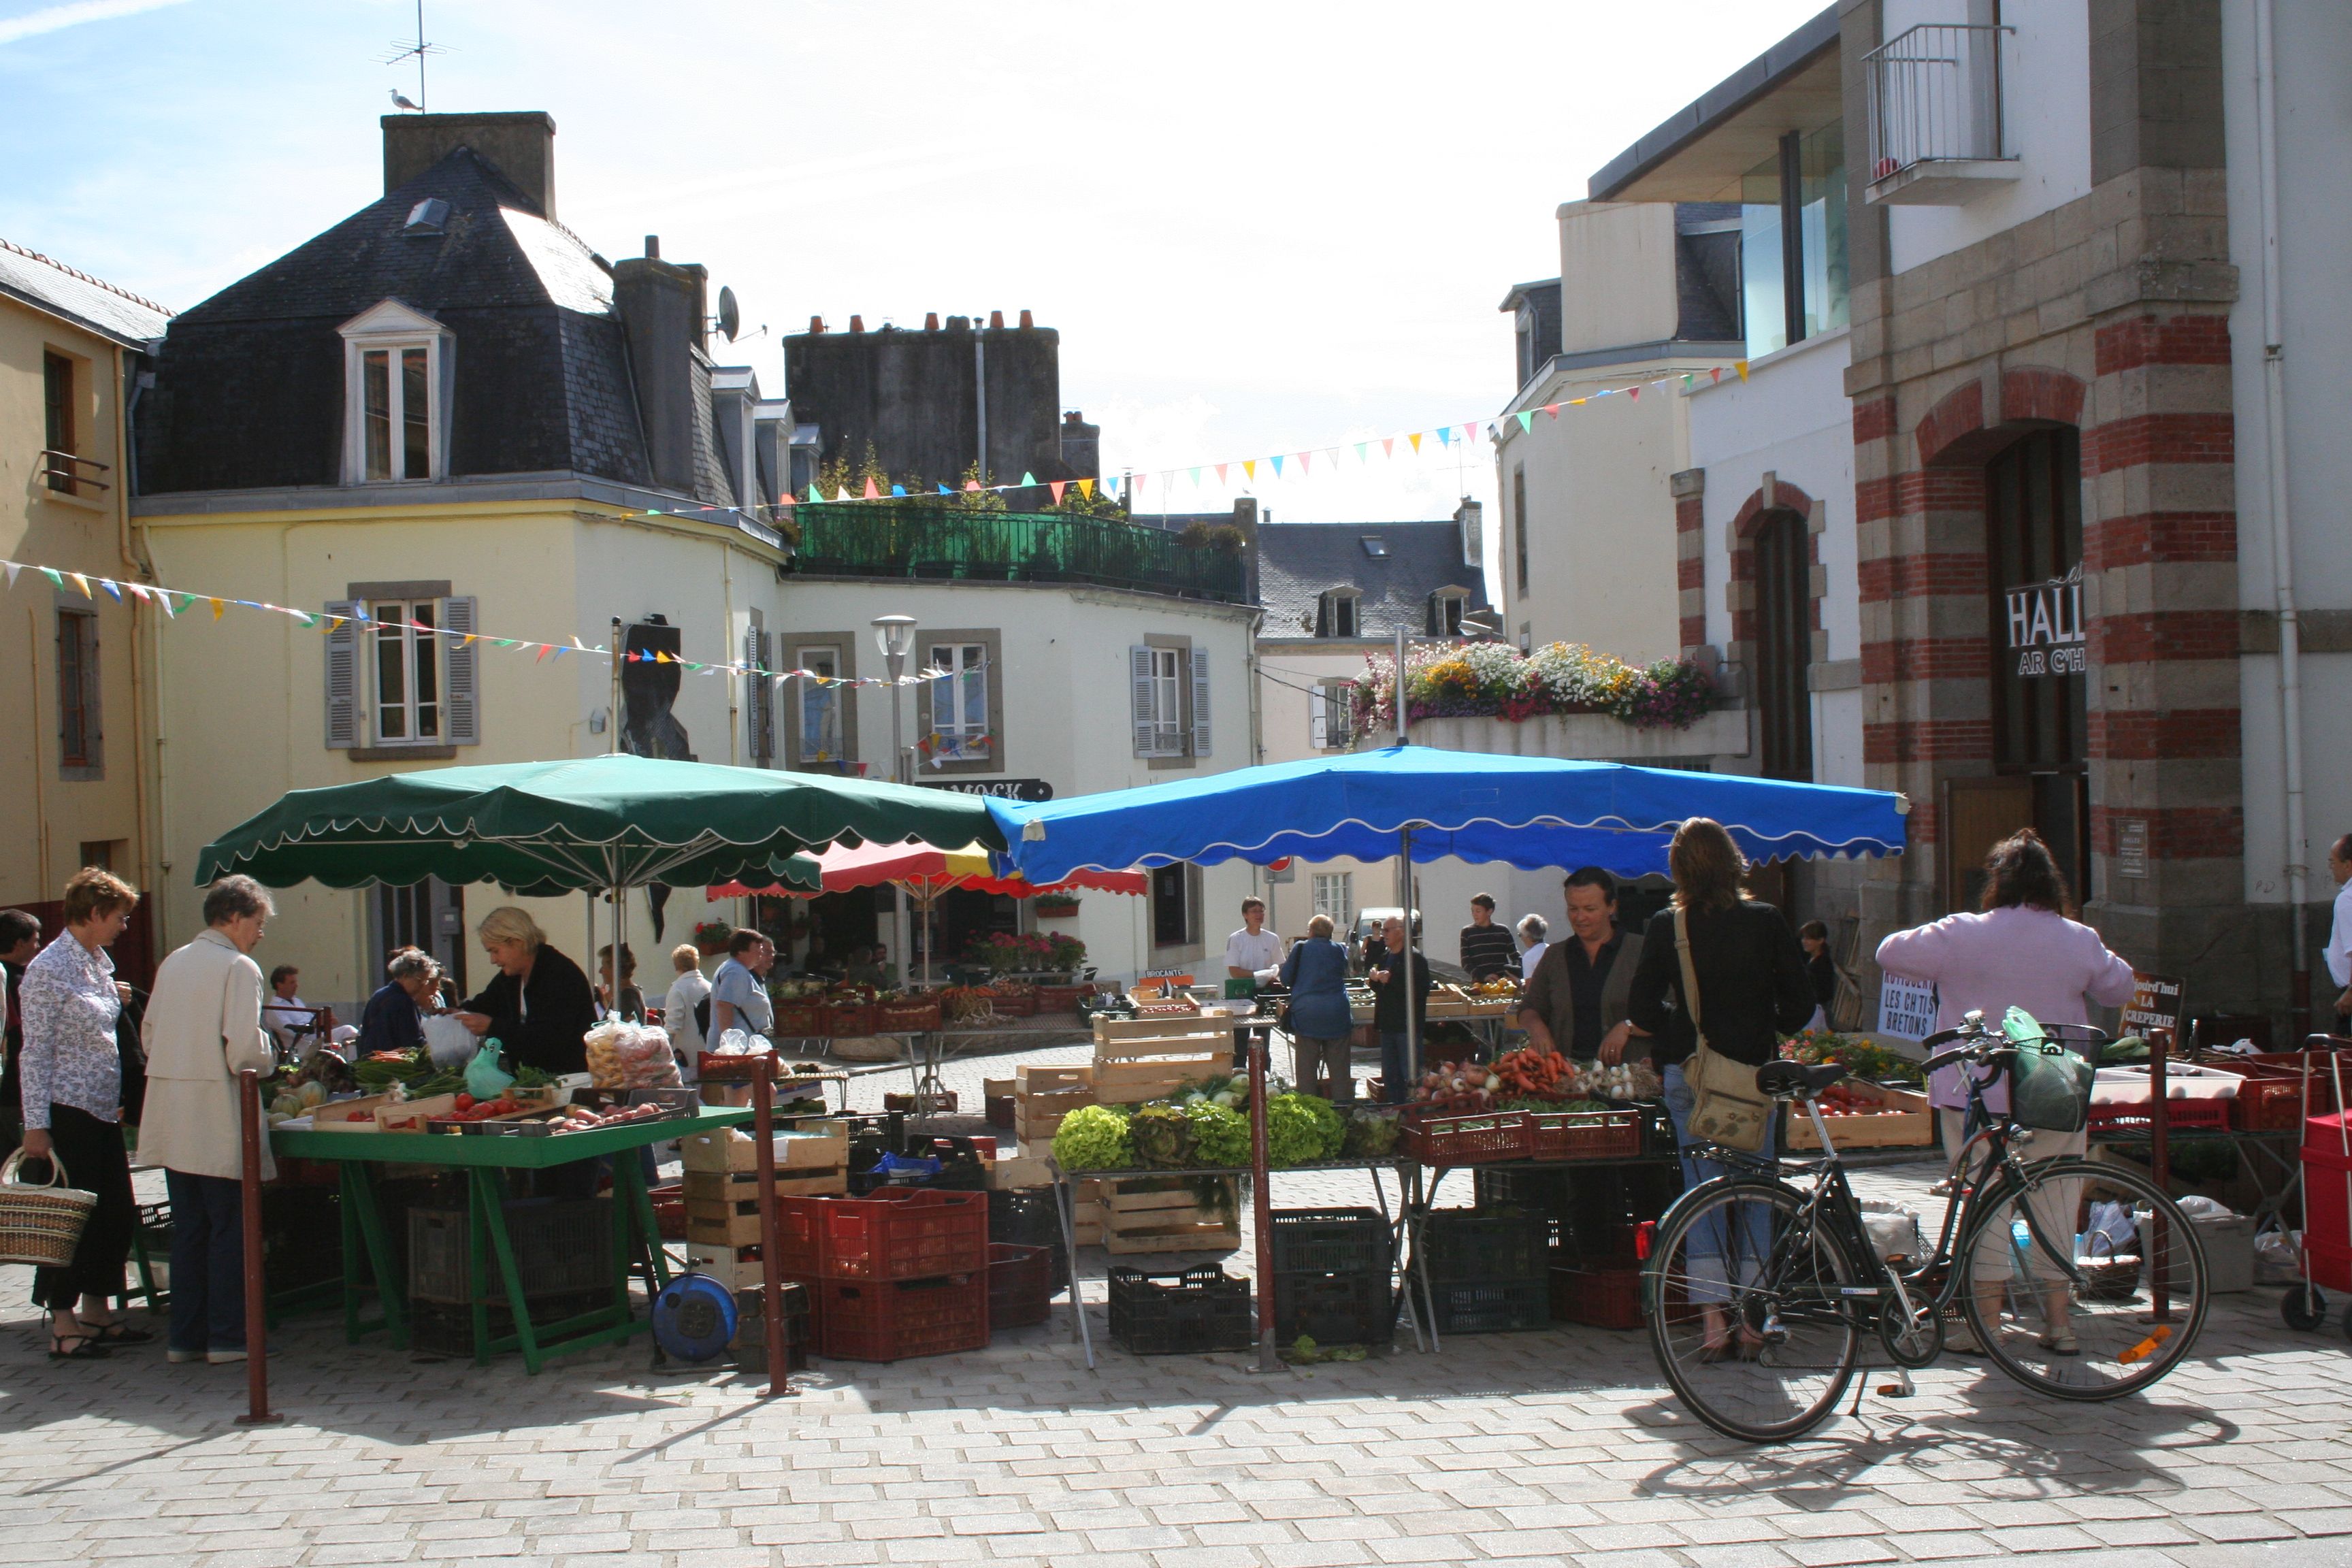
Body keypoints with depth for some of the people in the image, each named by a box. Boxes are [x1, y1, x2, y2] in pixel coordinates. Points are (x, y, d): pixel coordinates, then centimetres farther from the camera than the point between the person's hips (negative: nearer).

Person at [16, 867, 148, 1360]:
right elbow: (35, 1054, -15)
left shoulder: (99, 962, 12)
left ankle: (96, 1314, 21)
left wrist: (117, 1000, 9)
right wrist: (35, 1125, -18)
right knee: (72, 1220, -3)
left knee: (119, 1215, 10)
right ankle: (63, 1328, 5)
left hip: (103, 1111, 9)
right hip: (68, 1113, -9)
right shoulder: (48, 969, -13)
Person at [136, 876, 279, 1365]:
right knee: (230, 1229, 1)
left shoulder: (173, 964, 11)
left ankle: (185, 1336, 16)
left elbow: (149, 1035, 15)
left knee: (187, 1228, 13)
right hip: (218, 1119, -7)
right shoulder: (238, 967, -12)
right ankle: (227, 1337, 3)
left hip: (172, 1120, 7)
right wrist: (269, 1060, 1)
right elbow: (245, 1050, -19)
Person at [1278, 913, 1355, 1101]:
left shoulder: (1300, 949, 0)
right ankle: (1343, 1105, 7)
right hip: (1337, 1014, 2)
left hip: (1306, 1014, -2)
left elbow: (1285, 978, 4)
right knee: (1339, 1065, 6)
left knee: (1306, 1066, 3)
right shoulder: (1339, 950, 5)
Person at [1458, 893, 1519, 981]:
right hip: (1480, 983, -1)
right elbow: (1466, 963, 2)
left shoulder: (1502, 931, 11)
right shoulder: (1467, 932, 7)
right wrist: (1483, 977, -13)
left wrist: (1515, 972, -8)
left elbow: (1516, 956, 14)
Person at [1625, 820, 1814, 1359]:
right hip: (1754, 1071, 0)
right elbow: (1799, 1004, 0)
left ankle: (1713, 1318, -1)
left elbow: (1642, 1009, -6)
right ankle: (1752, 1320, 9)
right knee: (1754, 1189, 8)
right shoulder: (1767, 922, -2)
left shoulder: (1666, 926, -4)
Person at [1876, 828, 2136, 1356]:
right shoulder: (2080, 941, 0)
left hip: (1979, 1099, -3)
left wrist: (1941, 969, 16)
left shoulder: (1963, 936, -9)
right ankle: (2058, 1322, 16)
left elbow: (1889, 953, -2)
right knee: (2055, 1207, 12)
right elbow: (2121, 988, 14)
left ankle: (1986, 1325, 7)